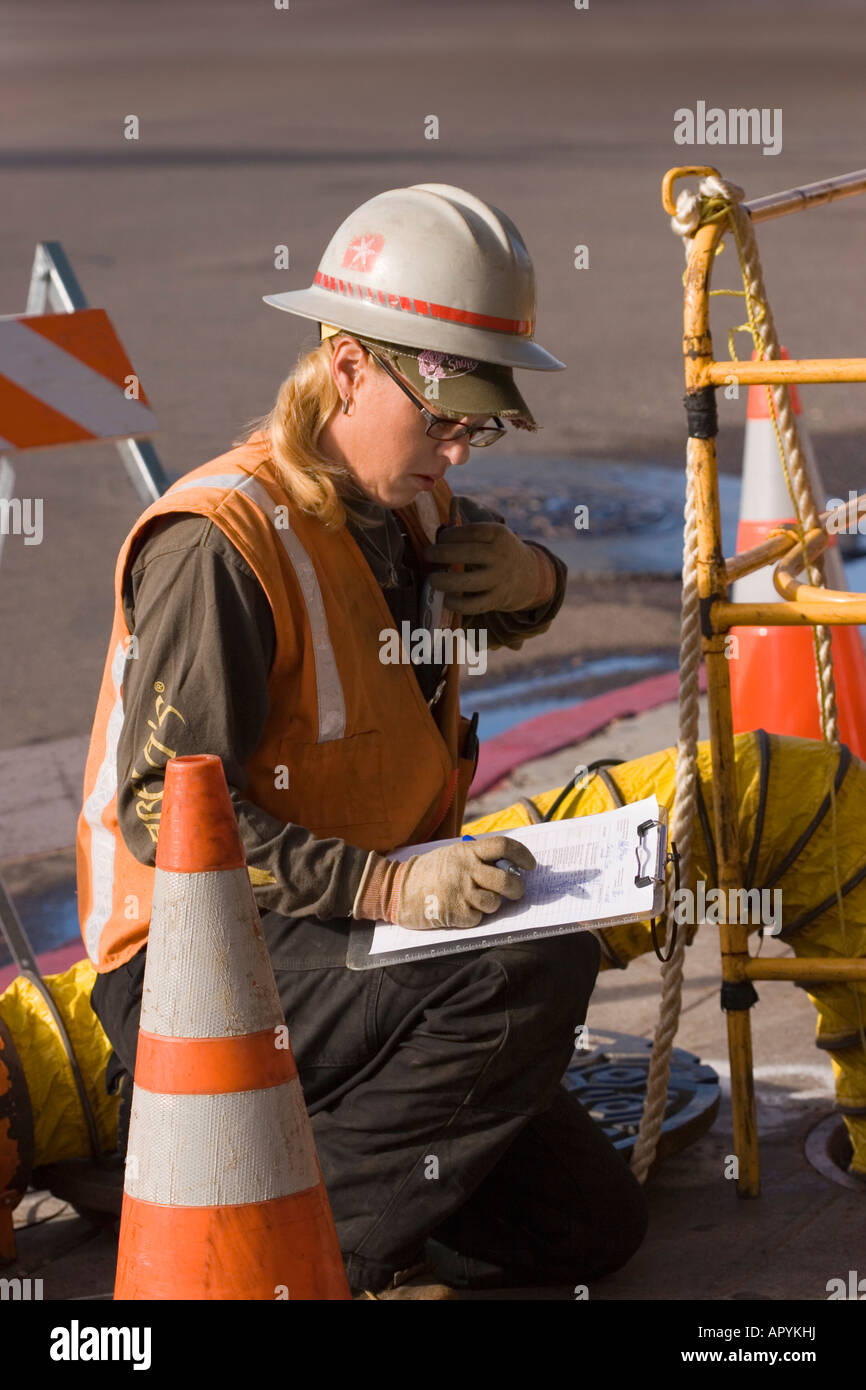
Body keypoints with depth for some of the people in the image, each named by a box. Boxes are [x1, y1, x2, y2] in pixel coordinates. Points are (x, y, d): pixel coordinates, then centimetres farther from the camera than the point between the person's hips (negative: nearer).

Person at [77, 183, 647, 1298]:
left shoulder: (407, 506, 6)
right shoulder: (221, 539, -21)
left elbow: (488, 612, 29)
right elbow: (166, 811, -27)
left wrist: (534, 580, 3)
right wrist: (384, 888, -38)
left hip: (347, 947, 9)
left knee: (591, 1225, 7)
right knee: (537, 972, -31)